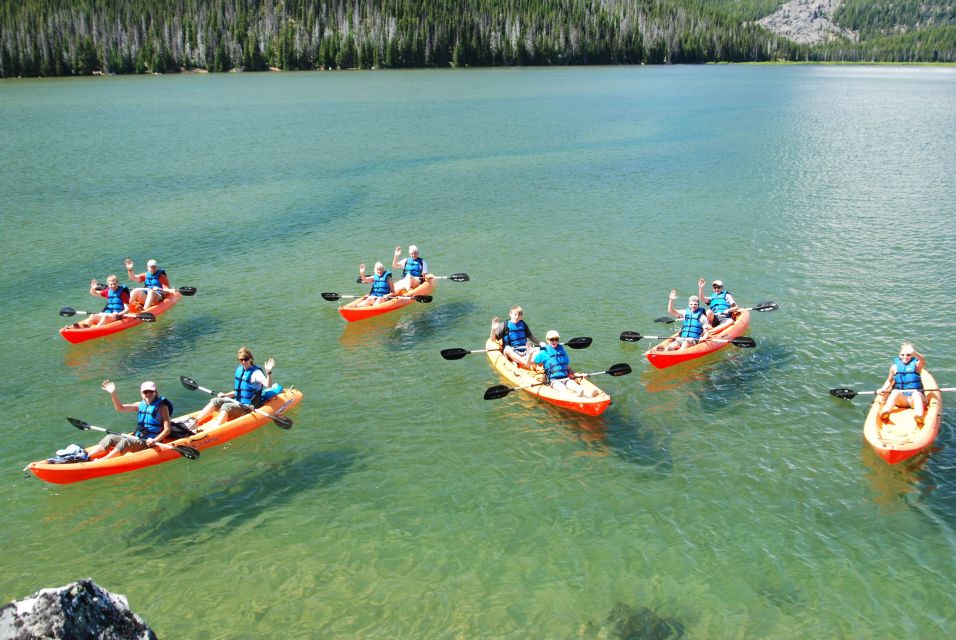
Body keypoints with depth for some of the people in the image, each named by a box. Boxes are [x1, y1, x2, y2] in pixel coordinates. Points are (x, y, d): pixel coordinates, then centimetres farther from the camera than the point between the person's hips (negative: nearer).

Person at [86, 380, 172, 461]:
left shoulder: (162, 407, -7)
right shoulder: (141, 405, 11)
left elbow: (167, 430, -13)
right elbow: (120, 408, 4)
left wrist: (154, 441, -26)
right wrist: (113, 393, -9)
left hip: (149, 443, -7)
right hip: (137, 439, 7)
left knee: (126, 442, -29)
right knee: (111, 438, -5)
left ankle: (102, 461, -34)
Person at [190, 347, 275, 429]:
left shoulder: (256, 372, -11)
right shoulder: (239, 370, 13)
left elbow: (268, 385, -28)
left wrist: (268, 372, -44)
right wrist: (225, 395, 8)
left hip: (249, 407, -8)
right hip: (237, 402, 8)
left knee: (226, 406, -30)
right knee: (215, 401, -6)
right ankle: (193, 423, -16)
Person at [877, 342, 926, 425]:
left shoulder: (916, 365, 1)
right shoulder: (895, 367, 8)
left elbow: (923, 361, -23)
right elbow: (889, 381, 22)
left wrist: (914, 353, -47)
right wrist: (883, 389, -1)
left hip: (914, 399, -2)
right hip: (900, 398, 2)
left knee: (916, 393, -35)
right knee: (895, 391, -30)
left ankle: (919, 415, -64)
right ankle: (885, 412, -55)